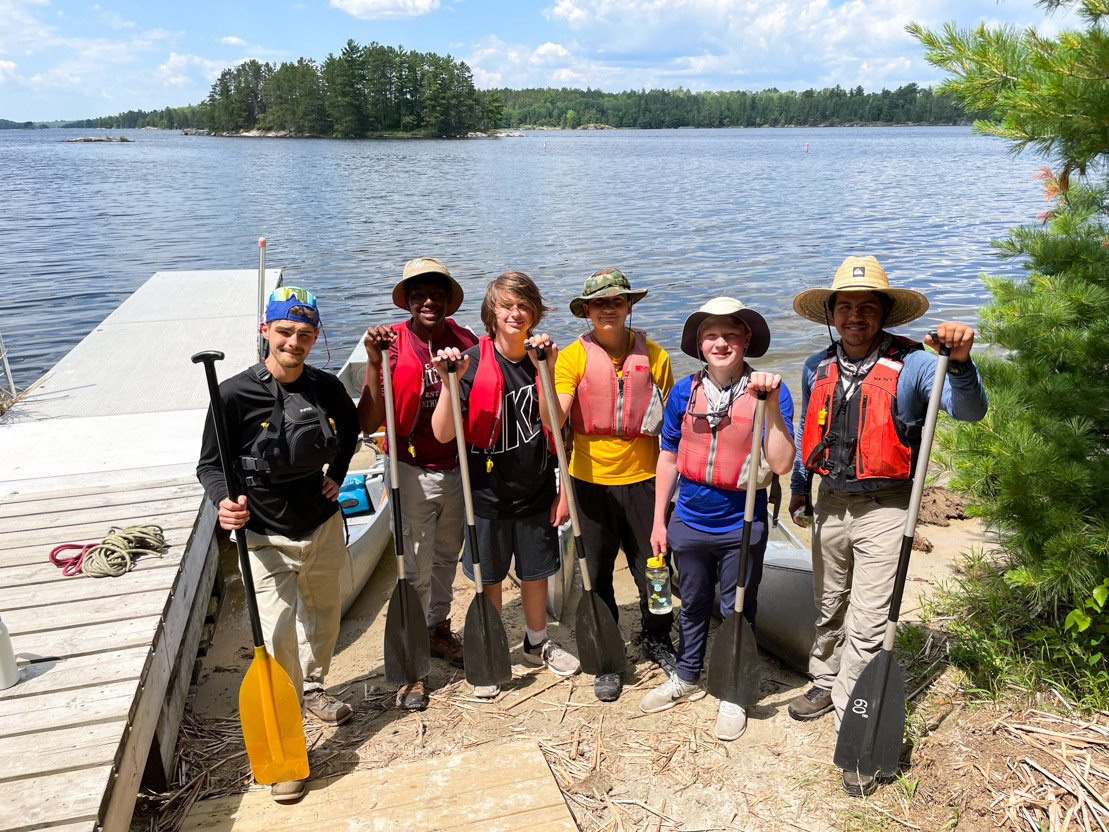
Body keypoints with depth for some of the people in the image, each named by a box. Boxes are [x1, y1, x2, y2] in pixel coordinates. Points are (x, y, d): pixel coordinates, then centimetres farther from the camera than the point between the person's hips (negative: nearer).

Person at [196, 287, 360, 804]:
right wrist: (225, 501, -29)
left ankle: (313, 688, 50)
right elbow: (210, 464, -10)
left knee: (323, 616, 23)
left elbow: (350, 426, 16)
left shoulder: (327, 388, -6)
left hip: (322, 526, 5)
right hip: (266, 536, -4)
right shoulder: (234, 395, -17)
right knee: (277, 636, -8)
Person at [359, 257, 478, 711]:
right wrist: (374, 361, -27)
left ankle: (438, 630, 42)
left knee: (447, 558, 20)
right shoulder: (391, 343, -12)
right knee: (415, 570, 2)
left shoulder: (465, 342, -2)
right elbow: (369, 422, -19)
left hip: (458, 469, 4)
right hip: (412, 472, -4)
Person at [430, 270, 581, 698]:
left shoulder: (545, 361, -3)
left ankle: (537, 643, 41)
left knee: (536, 573, 18)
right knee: (489, 579, 12)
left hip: (537, 493, 3)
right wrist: (449, 383, -29)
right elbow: (443, 434, -16)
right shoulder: (472, 363, -11)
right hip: (488, 494, -2)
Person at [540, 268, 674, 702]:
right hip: (591, 482, -1)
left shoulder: (653, 355, -1)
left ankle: (657, 640, 38)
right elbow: (554, 419, -17)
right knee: (597, 573, 11)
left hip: (642, 479, 1)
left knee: (652, 568, 9)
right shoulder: (573, 356, -6)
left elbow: (668, 422, 6)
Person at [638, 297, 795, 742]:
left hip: (742, 526, -2)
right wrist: (659, 520, 7)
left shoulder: (768, 391, -11)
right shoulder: (684, 391, -3)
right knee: (692, 606, 20)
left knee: (737, 612, 13)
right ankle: (687, 678, 42)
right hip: (690, 522, 3)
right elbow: (669, 456, 6)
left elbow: (781, 464, -20)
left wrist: (771, 405, -29)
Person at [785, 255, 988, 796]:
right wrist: (798, 485, 25)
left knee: (867, 623, -4)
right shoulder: (817, 368, 4)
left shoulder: (910, 364, -12)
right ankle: (827, 683, 42)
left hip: (883, 507, -5)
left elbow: (967, 411, -20)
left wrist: (959, 362, -37)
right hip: (830, 502, 5)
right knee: (828, 606, 20)